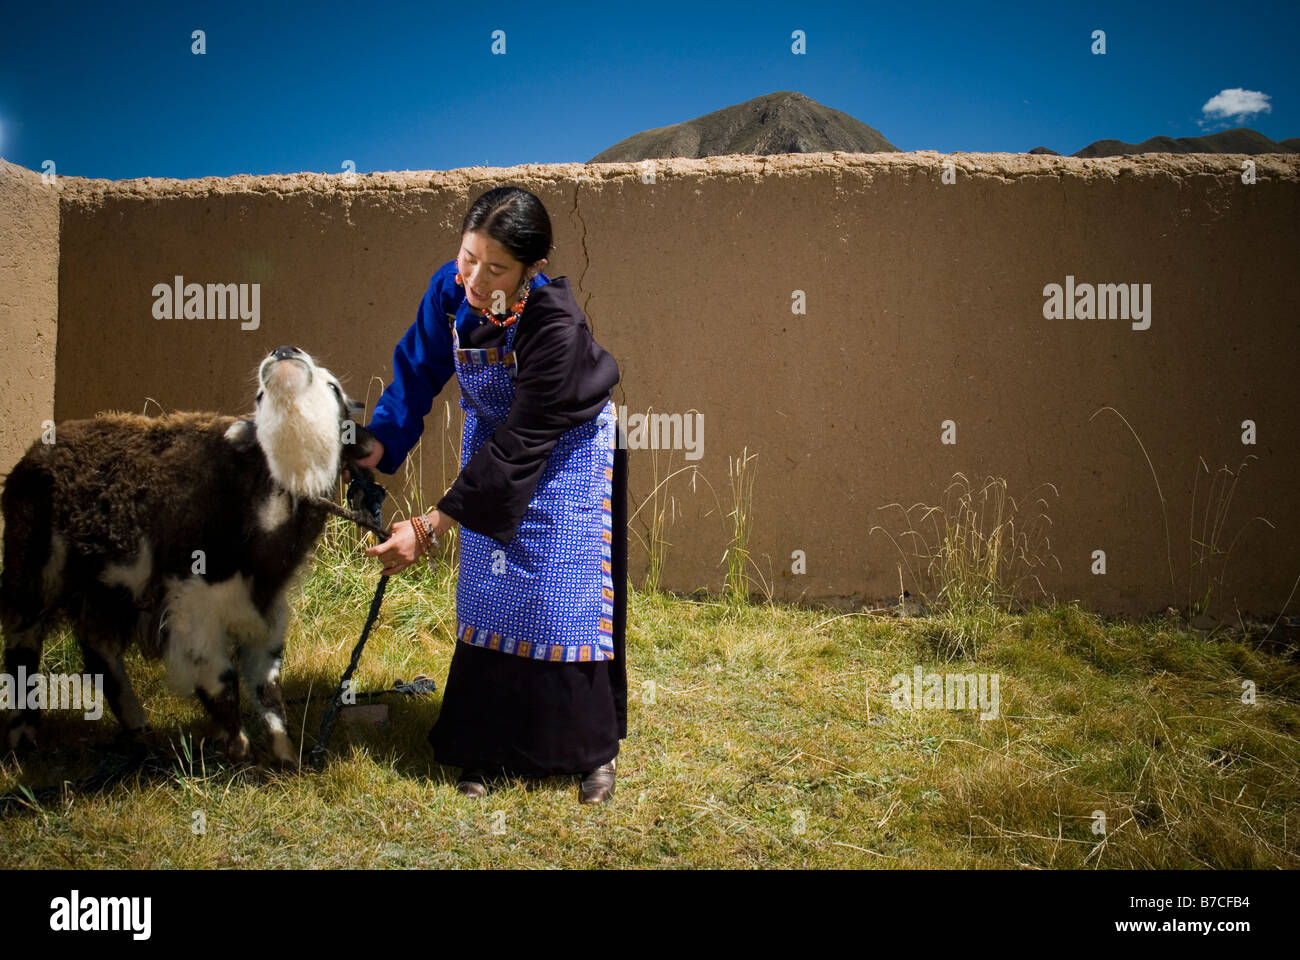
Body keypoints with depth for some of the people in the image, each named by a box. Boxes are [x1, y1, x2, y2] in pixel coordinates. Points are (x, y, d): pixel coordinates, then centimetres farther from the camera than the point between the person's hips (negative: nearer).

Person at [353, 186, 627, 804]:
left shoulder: (557, 326, -36)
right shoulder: (451, 289, -21)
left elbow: (519, 446, -35)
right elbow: (416, 373, -9)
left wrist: (430, 528, -34)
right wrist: (368, 456, -23)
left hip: (563, 456, -5)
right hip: (493, 439, 5)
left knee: (567, 598, -2)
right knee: (487, 597, 7)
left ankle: (593, 751, 17)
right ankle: (489, 750, 21)